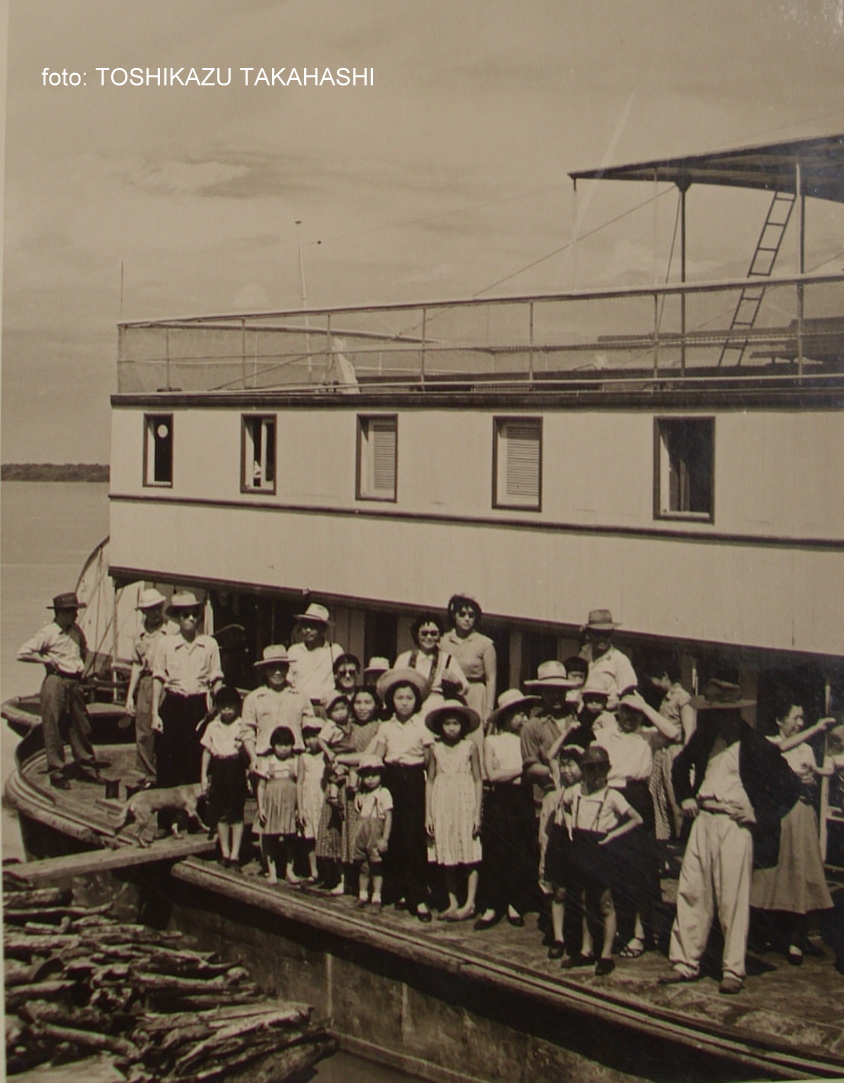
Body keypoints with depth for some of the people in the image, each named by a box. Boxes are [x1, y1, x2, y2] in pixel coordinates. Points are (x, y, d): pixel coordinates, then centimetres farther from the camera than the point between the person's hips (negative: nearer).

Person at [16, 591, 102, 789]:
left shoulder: (76, 630, 10)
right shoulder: (47, 633, -10)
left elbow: (84, 649, 31)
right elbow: (23, 653, -15)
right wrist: (46, 660, -11)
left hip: (75, 682, 6)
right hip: (56, 682, -6)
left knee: (81, 726, 10)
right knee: (53, 728, -1)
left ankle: (86, 767, 20)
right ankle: (56, 772, 5)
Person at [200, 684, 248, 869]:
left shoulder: (242, 727, -4)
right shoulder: (212, 726, 6)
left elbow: (247, 755, -3)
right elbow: (207, 751, 10)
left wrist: (242, 747, -25)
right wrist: (204, 776, 8)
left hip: (236, 769, -3)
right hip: (218, 769, 3)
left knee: (236, 814, 0)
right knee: (220, 814, 8)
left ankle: (235, 855, 6)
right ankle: (225, 852, 19)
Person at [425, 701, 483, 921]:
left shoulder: (470, 747, 0)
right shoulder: (436, 749, 6)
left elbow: (478, 780, 1)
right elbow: (430, 781, 8)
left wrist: (477, 813, -4)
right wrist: (427, 814, 4)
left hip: (465, 803, -2)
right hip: (442, 806, 2)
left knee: (470, 855, -3)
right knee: (446, 856, 5)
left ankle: (469, 904, 3)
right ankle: (453, 903, 13)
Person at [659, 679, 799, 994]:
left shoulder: (755, 746, -9)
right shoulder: (705, 738, 7)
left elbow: (788, 786, -7)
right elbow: (680, 765, 27)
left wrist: (757, 814, -10)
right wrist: (686, 797, 14)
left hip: (735, 825, -5)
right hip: (703, 820, 5)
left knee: (732, 899, -3)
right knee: (690, 892, 5)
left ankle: (733, 971, 6)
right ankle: (685, 964, 13)